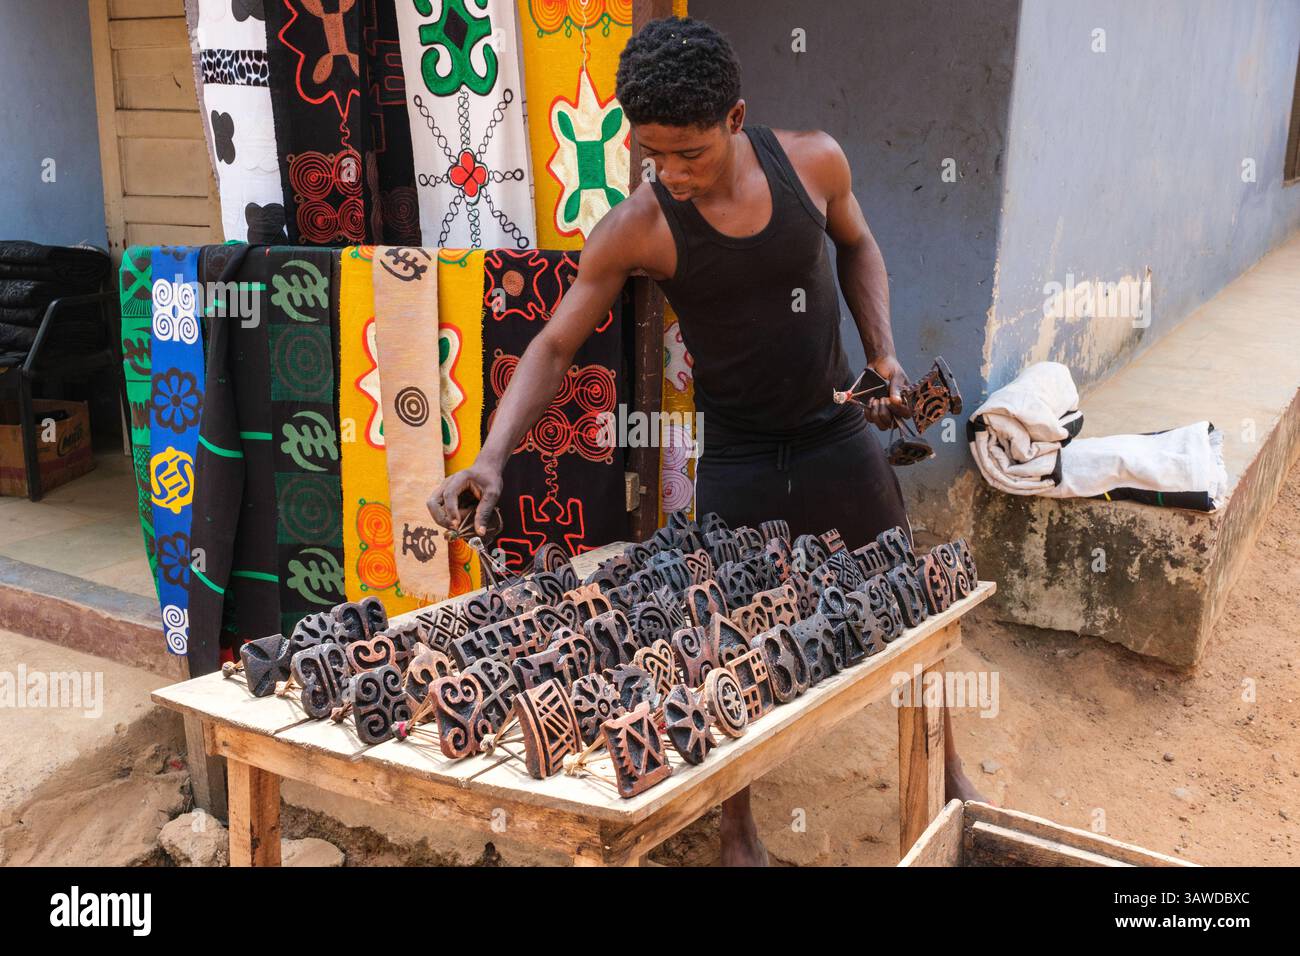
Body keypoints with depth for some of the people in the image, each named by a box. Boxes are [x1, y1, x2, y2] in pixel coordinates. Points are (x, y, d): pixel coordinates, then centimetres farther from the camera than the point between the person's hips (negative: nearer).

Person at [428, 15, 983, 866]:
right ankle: (739, 831, 27)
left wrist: (884, 352, -3)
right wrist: (493, 455, -28)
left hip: (837, 433, 3)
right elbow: (555, 347, -15)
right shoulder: (637, 229, -19)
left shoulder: (814, 161, -13)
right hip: (735, 457, -2)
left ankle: (948, 770, 39)